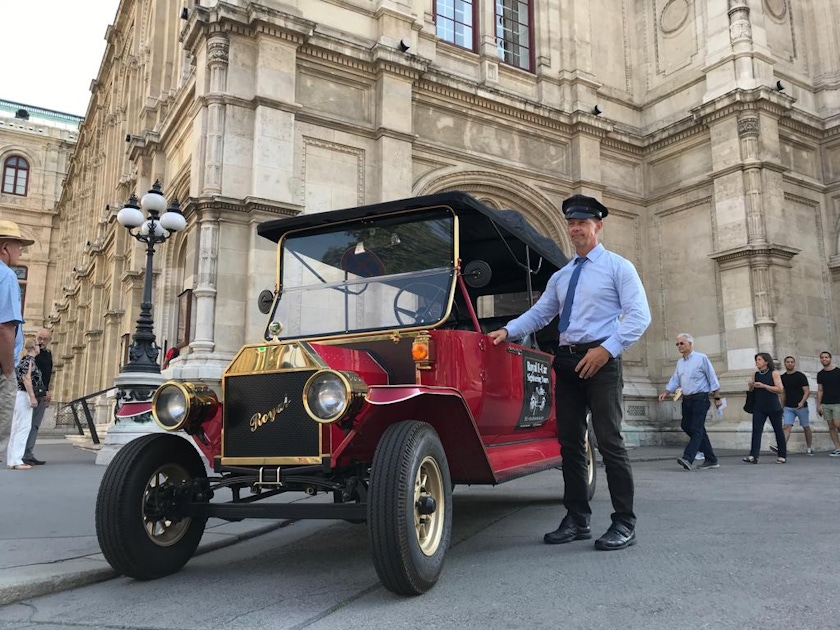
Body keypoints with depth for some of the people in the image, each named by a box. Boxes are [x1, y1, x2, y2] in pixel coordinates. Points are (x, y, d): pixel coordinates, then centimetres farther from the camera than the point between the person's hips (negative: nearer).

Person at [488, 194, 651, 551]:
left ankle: (625, 524, 2)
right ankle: (577, 520, 16)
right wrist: (508, 331, 1)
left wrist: (607, 349, -18)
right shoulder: (560, 277, 20)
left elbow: (639, 315, -7)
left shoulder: (618, 267, 2)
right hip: (566, 361, 6)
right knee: (570, 441, 7)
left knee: (608, 440, -8)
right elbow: (538, 313, 18)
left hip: (601, 360, -6)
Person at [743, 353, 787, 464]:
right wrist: (751, 386, -7)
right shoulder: (755, 375, 9)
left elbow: (779, 389, -12)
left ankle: (782, 456, 21)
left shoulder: (774, 373, -4)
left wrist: (763, 385, -19)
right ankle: (753, 456, -17)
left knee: (778, 431, 8)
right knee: (756, 430, -9)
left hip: (773, 407, -3)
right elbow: (752, 391, 15)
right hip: (759, 407, 3)